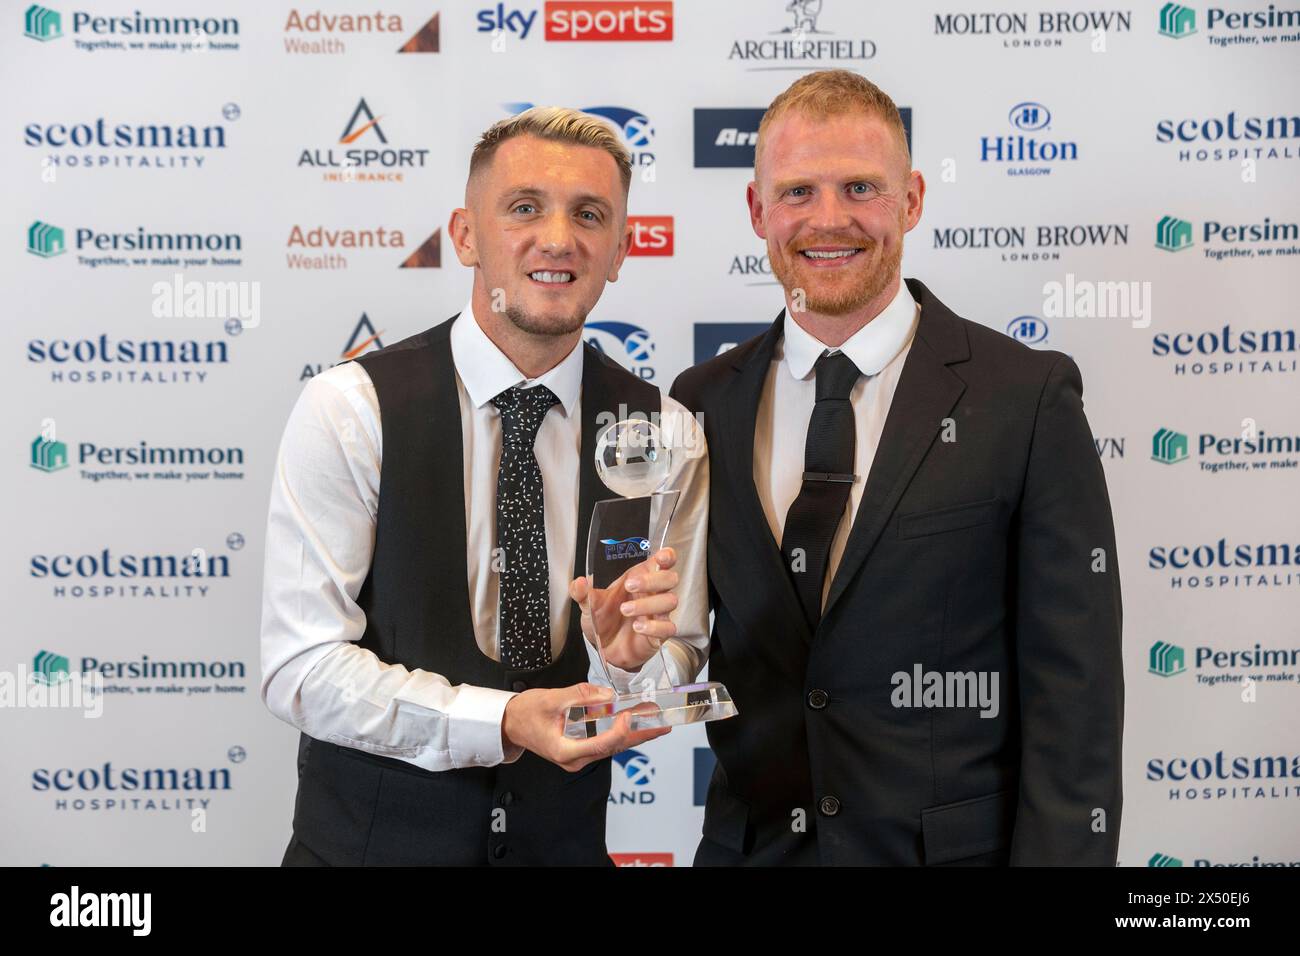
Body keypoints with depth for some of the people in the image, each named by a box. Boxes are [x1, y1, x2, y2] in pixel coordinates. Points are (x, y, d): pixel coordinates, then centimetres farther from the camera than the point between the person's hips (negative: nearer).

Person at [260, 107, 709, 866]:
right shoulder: (349, 411, -14)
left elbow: (668, 688, -3)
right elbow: (302, 666, -17)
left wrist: (634, 655, -25)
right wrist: (500, 723, -27)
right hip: (369, 839, -2)